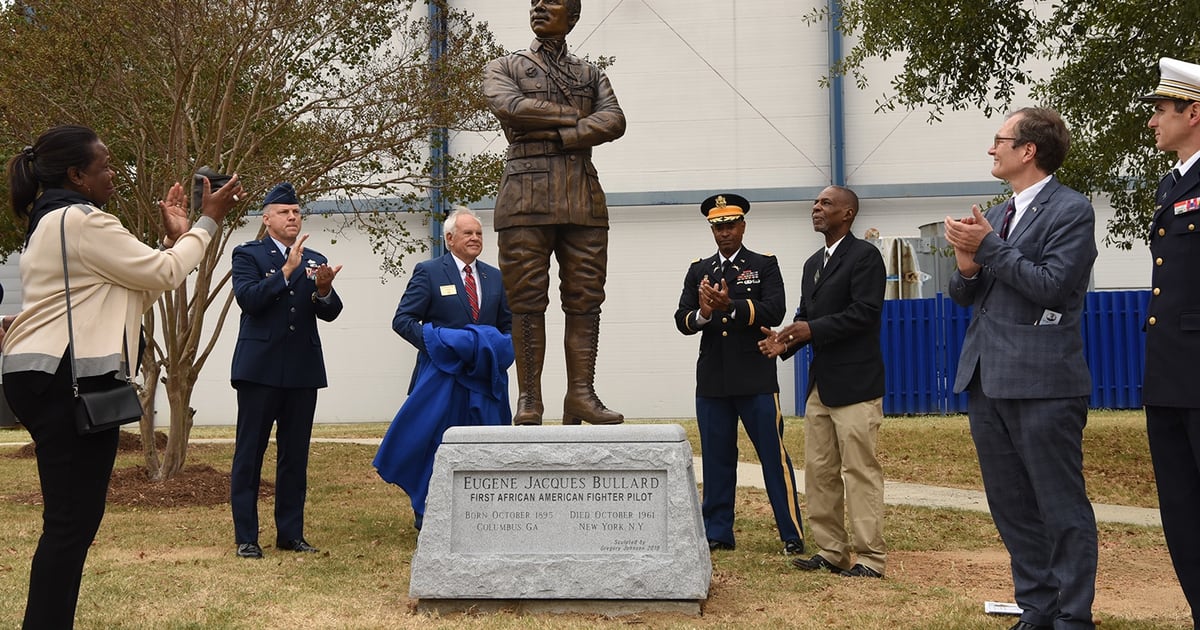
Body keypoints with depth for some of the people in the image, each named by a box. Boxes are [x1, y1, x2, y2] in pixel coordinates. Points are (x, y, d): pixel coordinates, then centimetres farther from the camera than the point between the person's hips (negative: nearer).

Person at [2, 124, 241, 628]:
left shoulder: (53, 223, 23)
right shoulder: (82, 220, -11)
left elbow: (137, 288, 20)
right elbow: (163, 273, -8)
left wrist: (174, 236, 17)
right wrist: (207, 222, 2)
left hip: (48, 377, 11)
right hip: (68, 380, -11)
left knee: (70, 518, 14)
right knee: (72, 520, -8)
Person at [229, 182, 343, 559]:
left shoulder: (314, 261, 13)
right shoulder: (247, 255, 2)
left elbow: (331, 312, 3)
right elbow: (248, 299, -14)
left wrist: (324, 289, -18)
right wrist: (287, 271, -19)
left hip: (303, 371, 4)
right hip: (260, 369, -4)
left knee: (295, 456, 9)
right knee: (249, 454, 2)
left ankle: (291, 533, 18)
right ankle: (246, 537, 9)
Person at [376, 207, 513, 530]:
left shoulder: (495, 277, 13)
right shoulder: (428, 272, -1)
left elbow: (508, 325, 19)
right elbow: (402, 319, -4)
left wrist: (500, 348, -1)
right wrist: (434, 344, -16)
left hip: (484, 376, 5)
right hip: (441, 376, -4)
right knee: (436, 447, 1)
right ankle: (428, 517, 13)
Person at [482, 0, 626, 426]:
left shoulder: (591, 74, 21)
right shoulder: (504, 68, 16)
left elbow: (615, 122, 2)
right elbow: (508, 107, -6)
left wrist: (557, 134, -10)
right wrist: (574, 116, -3)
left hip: (584, 197, 2)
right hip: (525, 194, -2)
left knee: (585, 301, -1)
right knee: (527, 302, -4)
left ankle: (581, 395, 2)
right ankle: (529, 399, -1)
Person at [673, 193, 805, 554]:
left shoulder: (765, 265, 4)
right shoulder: (698, 271, 13)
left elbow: (774, 312, -11)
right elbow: (682, 321, 4)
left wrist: (731, 304, -25)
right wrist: (703, 313, -19)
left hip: (755, 379, -3)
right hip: (712, 382, 3)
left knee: (774, 456, 0)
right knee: (716, 459, 8)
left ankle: (793, 535, 7)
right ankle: (717, 534, 18)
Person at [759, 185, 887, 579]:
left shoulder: (864, 256, -7)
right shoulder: (813, 263, 19)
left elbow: (865, 312, -18)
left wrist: (812, 329, -21)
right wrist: (786, 341, -1)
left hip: (855, 383, -9)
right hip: (820, 383, 9)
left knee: (860, 471, -5)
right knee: (819, 471, 11)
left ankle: (870, 558, 3)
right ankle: (830, 550, 20)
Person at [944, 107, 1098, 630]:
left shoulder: (1071, 210, -5)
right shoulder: (996, 215, 16)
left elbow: (1050, 285, -16)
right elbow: (965, 296, 16)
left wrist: (989, 248, -13)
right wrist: (968, 267, -4)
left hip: (1041, 381, -8)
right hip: (987, 379, 8)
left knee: (1061, 506, 1)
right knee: (1011, 505, 13)